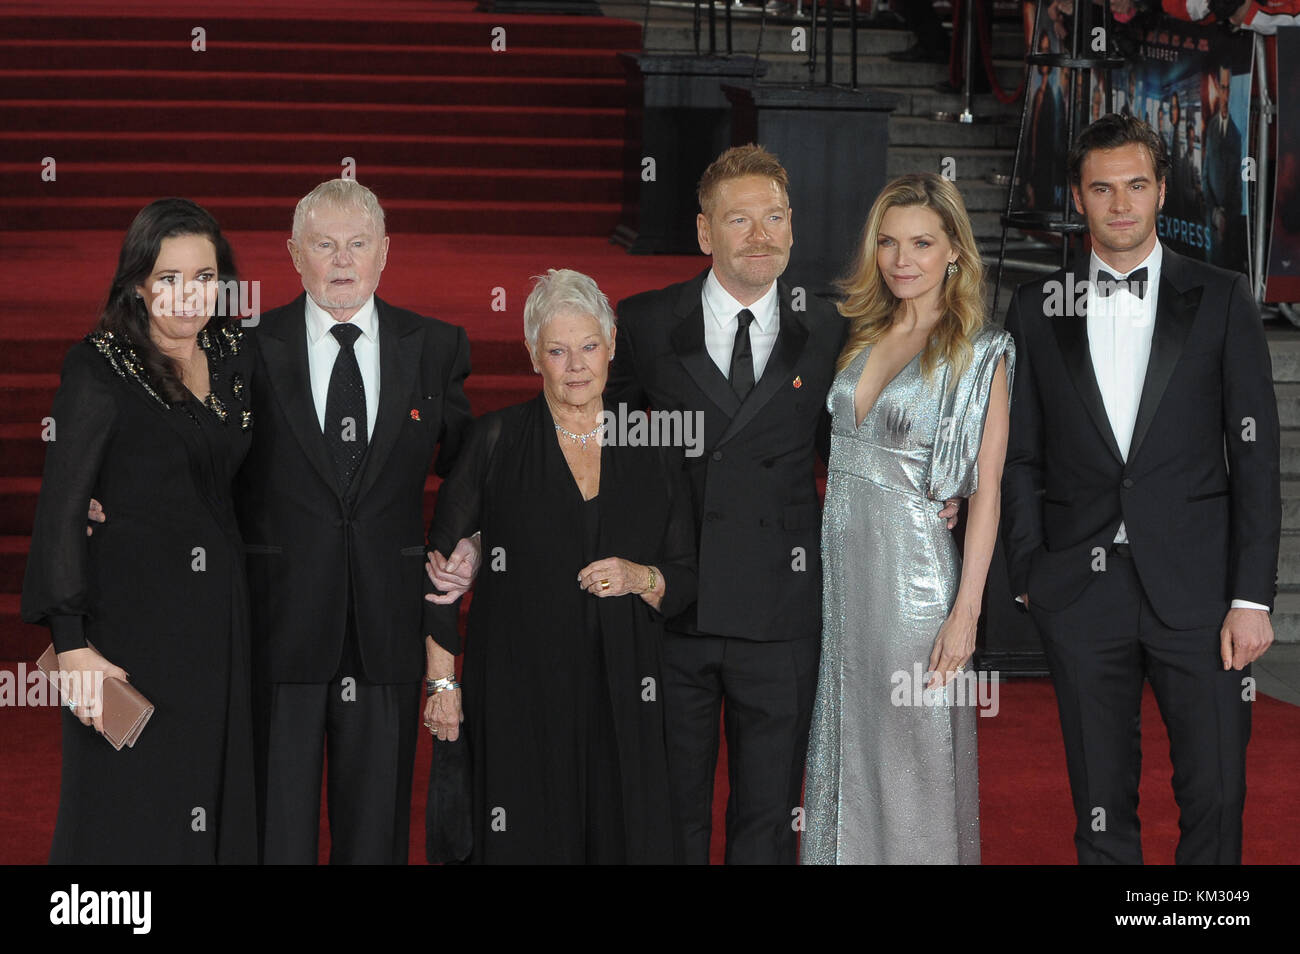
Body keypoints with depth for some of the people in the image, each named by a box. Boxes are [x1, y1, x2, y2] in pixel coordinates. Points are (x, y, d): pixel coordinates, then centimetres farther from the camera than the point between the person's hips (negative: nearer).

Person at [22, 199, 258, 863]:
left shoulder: (233, 355, 7)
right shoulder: (99, 369, -10)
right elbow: (61, 509, -12)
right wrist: (71, 641, -18)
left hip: (218, 609, 6)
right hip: (131, 612, -6)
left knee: (215, 794, 11)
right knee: (129, 812, 1)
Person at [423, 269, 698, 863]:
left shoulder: (652, 450, 8)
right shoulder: (496, 441, 1)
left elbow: (687, 579, 13)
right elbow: (442, 563, 2)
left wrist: (642, 579, -9)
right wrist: (443, 680, -3)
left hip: (621, 696, 2)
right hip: (517, 689, -2)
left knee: (624, 841, 1)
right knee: (521, 841, -1)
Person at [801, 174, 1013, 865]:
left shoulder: (980, 353, -5)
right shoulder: (862, 336, 11)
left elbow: (986, 490, -9)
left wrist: (965, 612, -15)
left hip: (914, 567, -5)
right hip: (838, 562, 6)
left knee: (911, 754, 2)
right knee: (841, 746, 12)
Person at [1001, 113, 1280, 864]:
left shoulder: (1222, 301, 3)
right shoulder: (1038, 308, 8)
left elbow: (1255, 456, 0)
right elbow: (1022, 458, 10)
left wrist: (1253, 597, -6)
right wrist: (1028, 576, 2)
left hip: (1197, 588, -1)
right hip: (1081, 594, 1)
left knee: (1216, 796, -1)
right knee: (1101, 806, 8)